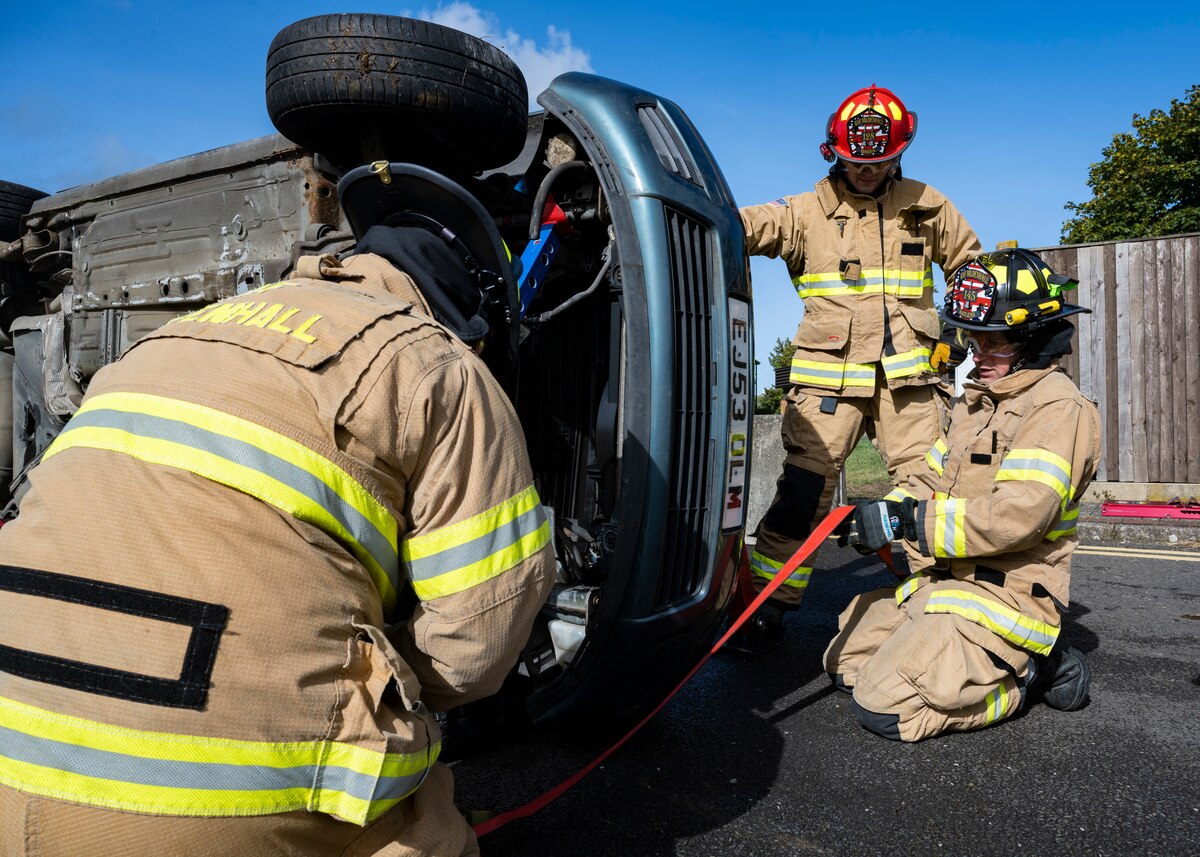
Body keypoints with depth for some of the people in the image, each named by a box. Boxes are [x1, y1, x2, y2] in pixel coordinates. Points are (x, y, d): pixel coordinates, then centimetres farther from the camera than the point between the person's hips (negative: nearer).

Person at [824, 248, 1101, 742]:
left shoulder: (1058, 408, -14)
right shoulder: (974, 401, 15)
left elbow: (1016, 517, -25)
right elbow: (933, 481, 15)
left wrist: (905, 520, -23)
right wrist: (881, 513, -7)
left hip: (1006, 593, -9)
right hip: (944, 580, 9)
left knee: (884, 707, -17)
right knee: (846, 661, 10)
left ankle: (1029, 672, 1)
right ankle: (977, 662, 12)